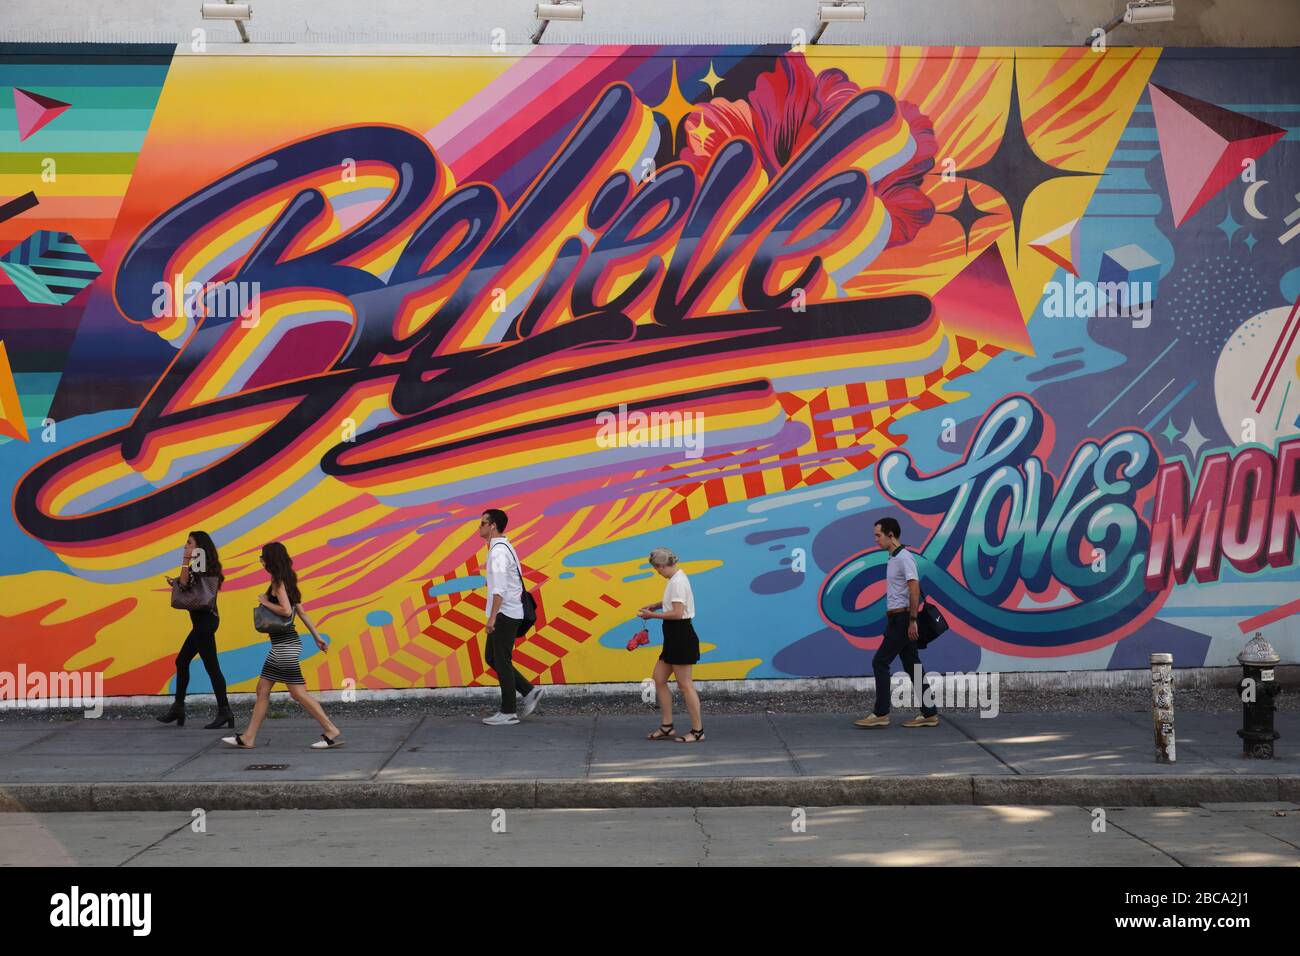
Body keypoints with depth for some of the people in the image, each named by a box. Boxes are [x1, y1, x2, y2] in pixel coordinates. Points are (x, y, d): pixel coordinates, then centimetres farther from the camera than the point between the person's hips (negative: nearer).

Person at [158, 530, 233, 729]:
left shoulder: (200, 564, -12)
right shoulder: (202, 565, 17)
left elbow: (185, 582, -24)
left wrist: (186, 560, -19)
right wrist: (175, 583, 14)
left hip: (205, 621, -11)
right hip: (202, 621, 11)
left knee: (211, 666, -9)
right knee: (181, 662, 16)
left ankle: (224, 712, -8)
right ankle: (178, 708, 21)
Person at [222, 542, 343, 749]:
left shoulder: (278, 582, -13)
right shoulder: (287, 581, 14)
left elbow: (286, 610, -25)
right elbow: (301, 611, 17)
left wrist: (265, 602, -10)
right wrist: (317, 636, 19)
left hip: (286, 645, -10)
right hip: (280, 645, 10)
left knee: (298, 692, -7)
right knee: (262, 689, 11)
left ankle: (332, 733, -5)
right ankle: (248, 738, 15)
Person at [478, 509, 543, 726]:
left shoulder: (498, 552, -17)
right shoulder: (504, 547, 14)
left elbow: (500, 588, -24)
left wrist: (492, 617, -26)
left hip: (505, 614, -10)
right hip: (507, 613, 10)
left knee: (501, 661, -3)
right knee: (492, 658, 14)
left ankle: (508, 713, 3)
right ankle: (528, 691, 14)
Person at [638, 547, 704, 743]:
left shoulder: (677, 582, -19)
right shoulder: (677, 578, 12)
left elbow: (677, 613, -24)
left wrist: (652, 615, -14)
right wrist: (657, 605, 15)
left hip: (681, 637, -11)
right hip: (674, 638, 11)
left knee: (685, 685, -4)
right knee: (659, 679, 11)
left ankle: (697, 731, 3)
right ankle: (667, 728, 15)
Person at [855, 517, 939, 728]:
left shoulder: (904, 557, -14)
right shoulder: (894, 558, 16)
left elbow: (914, 590, -21)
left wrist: (912, 621, -23)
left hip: (902, 619, -10)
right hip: (896, 619, 10)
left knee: (880, 662, -8)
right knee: (912, 665, 8)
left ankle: (880, 713, -6)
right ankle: (928, 714, 9)